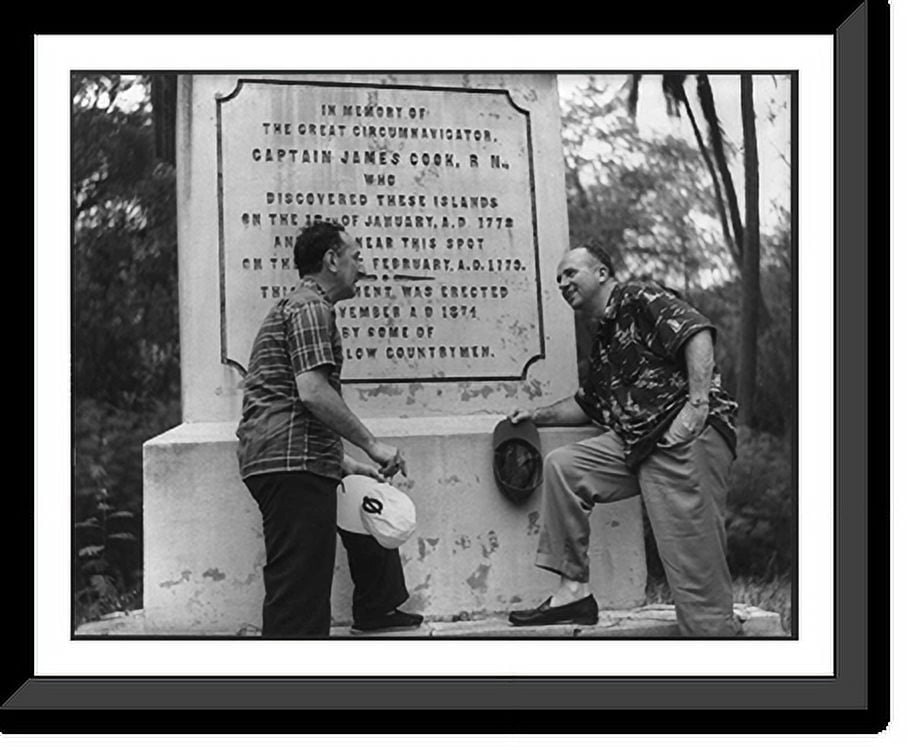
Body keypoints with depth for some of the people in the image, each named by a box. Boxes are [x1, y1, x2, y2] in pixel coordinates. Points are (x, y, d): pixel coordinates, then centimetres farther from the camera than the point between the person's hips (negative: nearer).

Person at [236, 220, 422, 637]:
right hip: (292, 461, -11)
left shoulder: (295, 305, 28)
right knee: (297, 587, -12)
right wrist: (372, 445, -13)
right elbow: (312, 392, -20)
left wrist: (345, 464, 24)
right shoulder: (310, 307, -6)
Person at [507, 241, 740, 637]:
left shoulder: (640, 299, -2)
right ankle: (573, 591, 1)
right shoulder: (600, 341, 25)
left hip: (690, 436, -9)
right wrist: (537, 415, 27)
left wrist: (697, 403, -25)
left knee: (694, 562, -12)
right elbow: (587, 404, 36)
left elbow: (696, 332, -17)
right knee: (561, 465, 1)